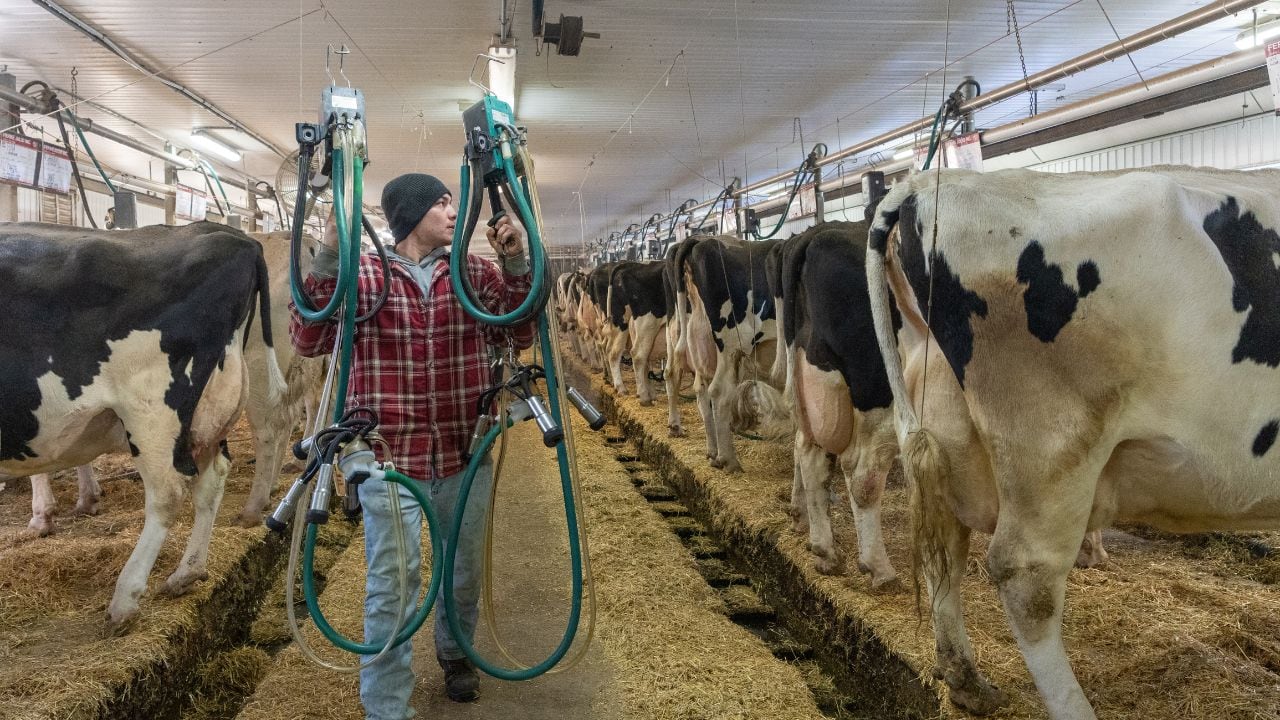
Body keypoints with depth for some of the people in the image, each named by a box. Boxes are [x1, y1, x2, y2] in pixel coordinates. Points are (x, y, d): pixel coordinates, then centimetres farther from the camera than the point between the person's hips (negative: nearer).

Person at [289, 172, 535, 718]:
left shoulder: (476, 274, 5)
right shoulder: (362, 274, -4)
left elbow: (518, 336, 2)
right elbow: (308, 341, -11)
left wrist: (516, 266, -11)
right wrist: (326, 259, -22)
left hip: (466, 455, 4)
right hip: (389, 458, -4)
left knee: (465, 572, 20)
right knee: (392, 585, 1)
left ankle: (454, 653, 48)